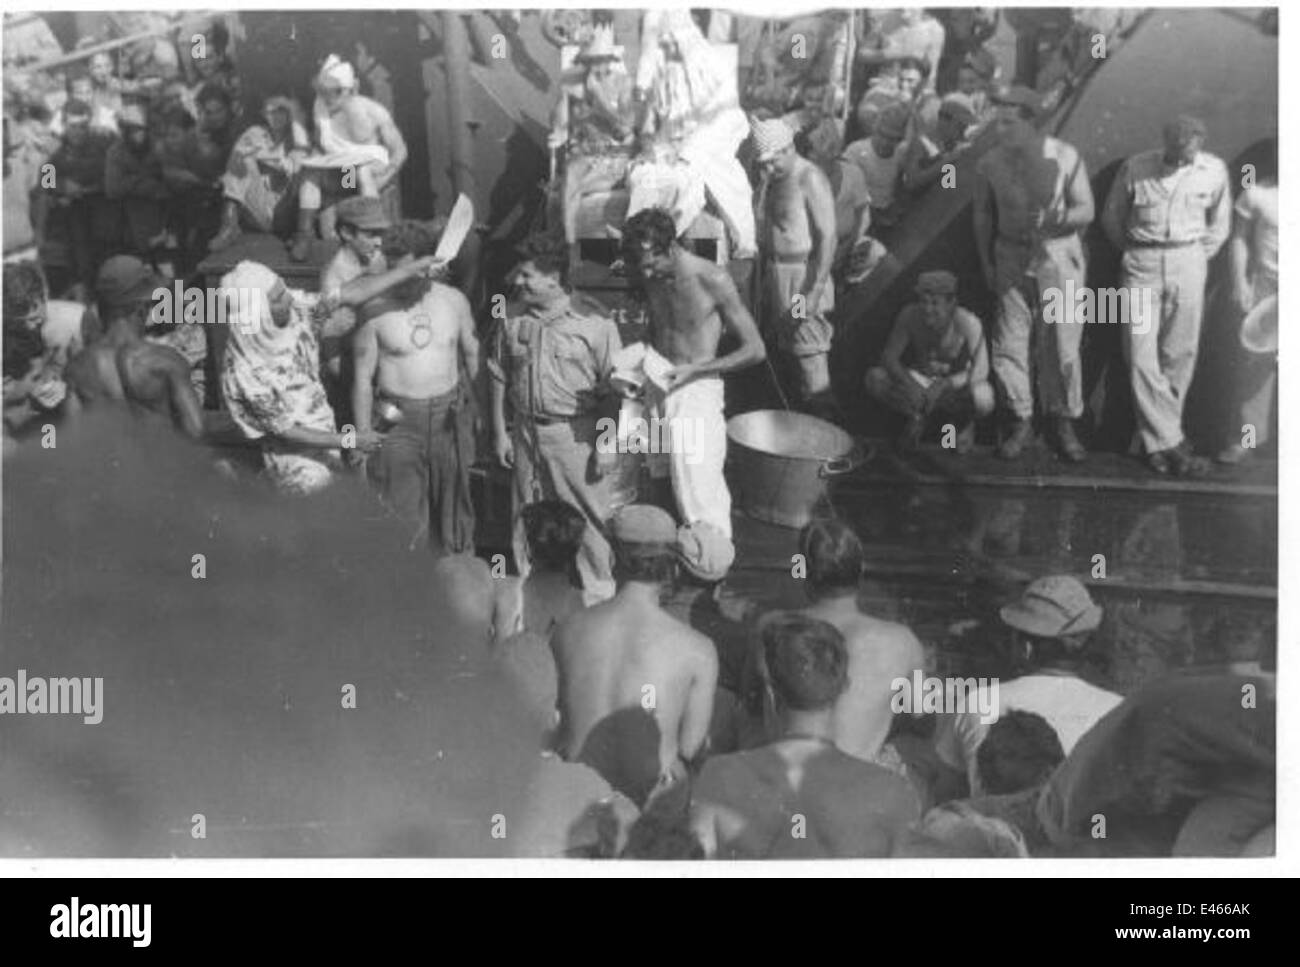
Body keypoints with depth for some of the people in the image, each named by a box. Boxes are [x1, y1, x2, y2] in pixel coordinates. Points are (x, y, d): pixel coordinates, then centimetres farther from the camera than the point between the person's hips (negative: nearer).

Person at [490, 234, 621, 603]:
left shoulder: (593, 323, -11)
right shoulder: (513, 322, 4)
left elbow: (612, 389, -10)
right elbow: (500, 379, 11)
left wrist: (608, 443, -12)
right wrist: (500, 432, 8)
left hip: (576, 434, -4)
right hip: (526, 433, 5)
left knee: (588, 515, 3)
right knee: (527, 516, 13)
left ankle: (599, 590, 17)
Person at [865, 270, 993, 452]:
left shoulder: (968, 323, -25)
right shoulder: (910, 315, -20)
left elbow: (980, 371, -24)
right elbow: (888, 356, -14)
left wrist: (945, 385, -38)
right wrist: (907, 383, -33)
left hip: (956, 384, -2)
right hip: (919, 380, 2)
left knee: (983, 400, -37)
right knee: (874, 378, -23)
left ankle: (963, 420, 2)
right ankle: (917, 416, 2)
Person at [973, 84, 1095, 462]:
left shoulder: (1065, 157, -10)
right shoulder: (990, 162, -2)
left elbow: (1086, 210, -6)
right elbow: (983, 215, 8)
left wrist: (1054, 221, -24)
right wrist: (986, 262, 4)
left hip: (1059, 256, -2)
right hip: (1011, 257, 2)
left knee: (1062, 343, 1)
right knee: (1010, 342, 0)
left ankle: (1064, 423, 14)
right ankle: (1021, 421, 14)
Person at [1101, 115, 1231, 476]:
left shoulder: (1214, 170, -1)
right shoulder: (1136, 168, -5)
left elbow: (1219, 223, 14)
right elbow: (1111, 217, 9)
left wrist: (1199, 257, 11)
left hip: (1188, 262, 1)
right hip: (1141, 265, -1)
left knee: (1179, 353, 2)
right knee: (1141, 355, -7)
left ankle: (1159, 434, 15)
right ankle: (1169, 442, -3)